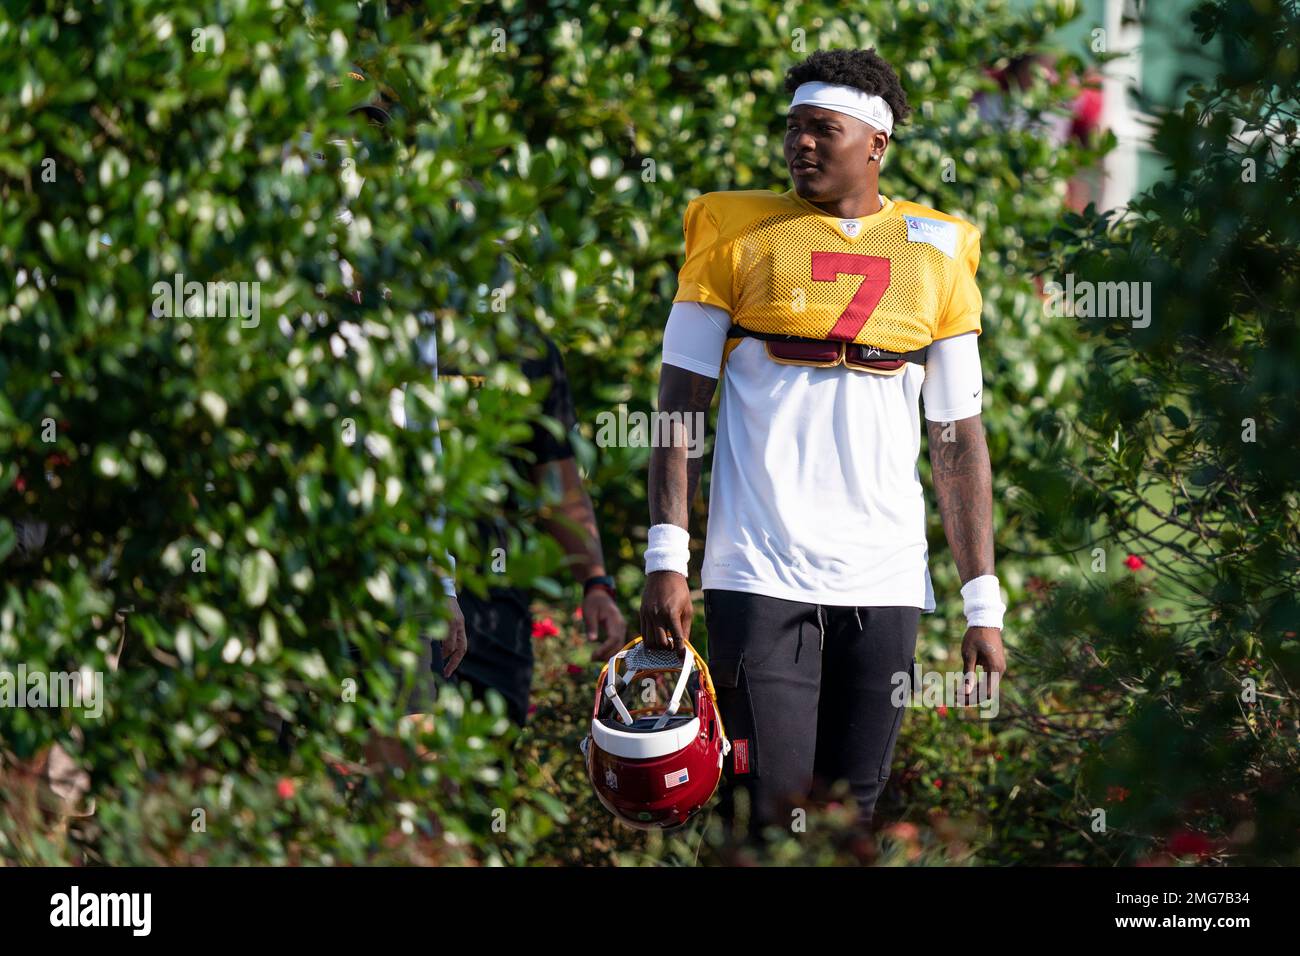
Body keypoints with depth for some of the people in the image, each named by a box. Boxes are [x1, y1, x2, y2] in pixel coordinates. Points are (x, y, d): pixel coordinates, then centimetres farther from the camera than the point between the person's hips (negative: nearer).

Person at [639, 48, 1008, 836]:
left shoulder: (938, 253, 11)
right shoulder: (738, 233, 6)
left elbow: (959, 438, 12)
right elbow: (682, 404, 3)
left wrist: (983, 602, 6)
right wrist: (667, 559, -8)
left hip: (885, 587, 2)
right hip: (759, 576, -2)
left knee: (851, 812, 2)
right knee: (769, 815, -12)